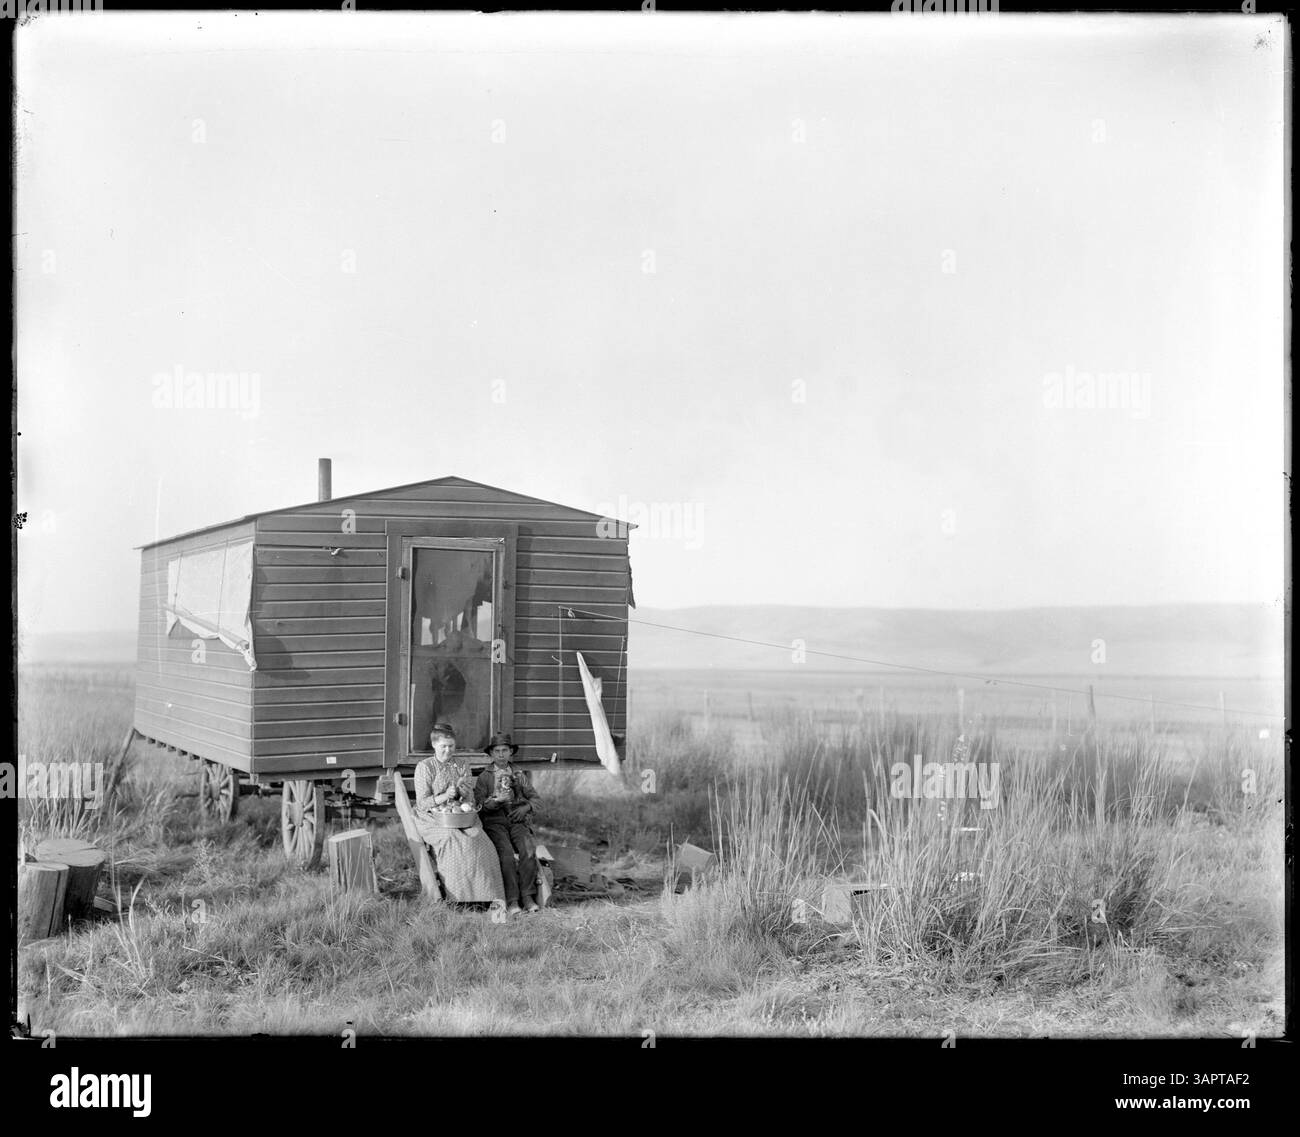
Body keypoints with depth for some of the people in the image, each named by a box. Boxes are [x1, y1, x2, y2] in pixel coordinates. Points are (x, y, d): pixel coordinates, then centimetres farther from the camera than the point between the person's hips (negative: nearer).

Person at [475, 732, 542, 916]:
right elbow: (478, 802, -1)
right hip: (494, 820, -2)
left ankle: (527, 896, -23)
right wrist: (495, 801, -20)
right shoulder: (485, 776, 10)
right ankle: (512, 900, -32)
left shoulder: (520, 775, 19)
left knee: (528, 850, -28)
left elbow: (535, 797, 16)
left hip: (517, 820, 2)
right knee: (506, 852, -30)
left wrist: (526, 807, -5)